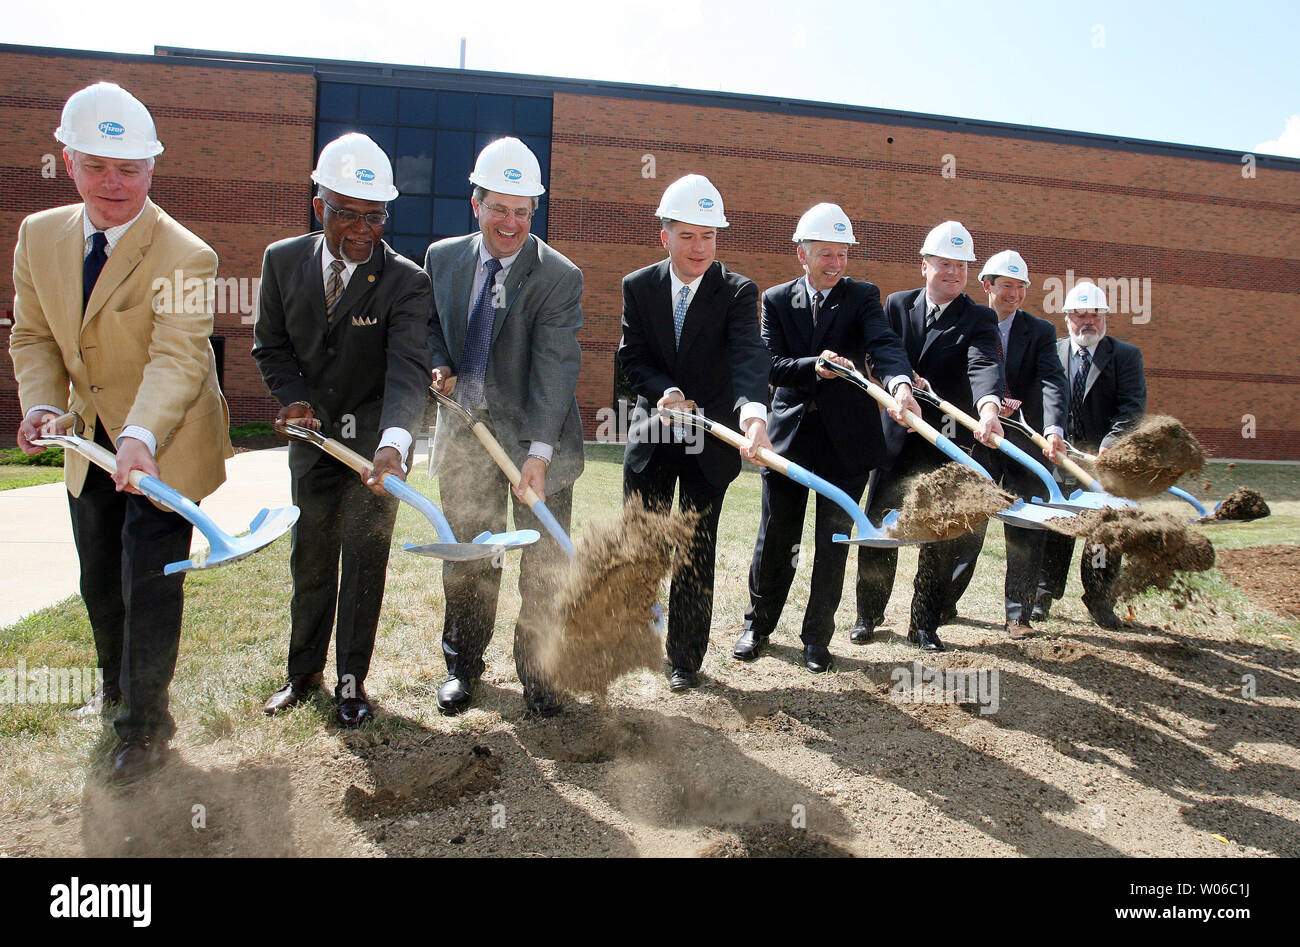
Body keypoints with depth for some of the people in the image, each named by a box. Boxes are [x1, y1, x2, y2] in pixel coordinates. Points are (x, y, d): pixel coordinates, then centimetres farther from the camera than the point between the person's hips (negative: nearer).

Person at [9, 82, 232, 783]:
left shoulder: (184, 255, -22)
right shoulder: (38, 236, -2)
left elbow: (179, 357, -32)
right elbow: (33, 338, 5)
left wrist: (141, 437, -46)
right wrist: (41, 405, -13)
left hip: (164, 443, -6)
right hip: (89, 441, 7)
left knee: (150, 581, -2)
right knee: (99, 579, 21)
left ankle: (145, 723, 19)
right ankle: (117, 688, 47)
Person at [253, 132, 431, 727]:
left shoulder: (406, 281, -17)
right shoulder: (283, 260, -4)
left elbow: (408, 369, -30)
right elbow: (271, 344, 6)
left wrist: (392, 444, -46)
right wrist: (293, 399, -13)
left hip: (375, 444, -3)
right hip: (312, 440, 4)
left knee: (364, 564, 3)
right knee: (310, 562, 14)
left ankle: (351, 681, 20)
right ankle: (304, 672, 33)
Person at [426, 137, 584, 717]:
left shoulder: (559, 277, -11)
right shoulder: (443, 258, 3)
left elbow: (555, 366, -20)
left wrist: (538, 451, -29)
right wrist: (440, 364, -4)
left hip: (535, 434, -3)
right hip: (465, 429, 3)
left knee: (544, 561, 4)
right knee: (468, 554, 11)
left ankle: (537, 671, 23)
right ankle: (463, 664, 30)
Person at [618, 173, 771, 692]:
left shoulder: (738, 292, -10)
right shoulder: (639, 286, -1)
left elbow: (749, 356, -25)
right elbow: (632, 357, -1)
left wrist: (753, 407, -46)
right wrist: (666, 391, -22)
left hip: (710, 439, -2)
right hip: (651, 435, 2)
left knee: (697, 553, 6)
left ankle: (685, 658, 22)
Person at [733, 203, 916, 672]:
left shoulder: (862, 296, 1)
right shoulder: (777, 300, 5)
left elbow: (884, 343, -18)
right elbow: (772, 364, -5)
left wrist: (900, 382, -39)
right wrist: (814, 366, -25)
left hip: (846, 438, 0)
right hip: (790, 434, 1)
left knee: (834, 541, 7)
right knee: (775, 538, 9)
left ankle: (817, 636, 23)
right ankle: (758, 624, 29)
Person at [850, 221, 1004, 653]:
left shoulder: (979, 319, -1)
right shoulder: (898, 305, 7)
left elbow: (984, 365, -20)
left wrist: (988, 406, -40)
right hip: (897, 437, 1)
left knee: (941, 538, 6)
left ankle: (925, 623, 21)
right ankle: (868, 614, 23)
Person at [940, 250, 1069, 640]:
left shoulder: (1039, 331, 3)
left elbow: (1052, 382, -13)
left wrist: (1054, 428, -29)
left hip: (1026, 441, 1)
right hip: (978, 438, 0)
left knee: (1025, 532, 3)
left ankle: (1017, 614, 14)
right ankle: (945, 600, 23)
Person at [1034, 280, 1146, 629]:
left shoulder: (1126, 355, 3)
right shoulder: (1051, 352, 8)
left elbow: (1133, 406, -7)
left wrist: (1111, 443, -22)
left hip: (1108, 457, 0)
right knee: (1054, 528, 5)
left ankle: (1101, 601, 18)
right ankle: (1043, 595, 18)